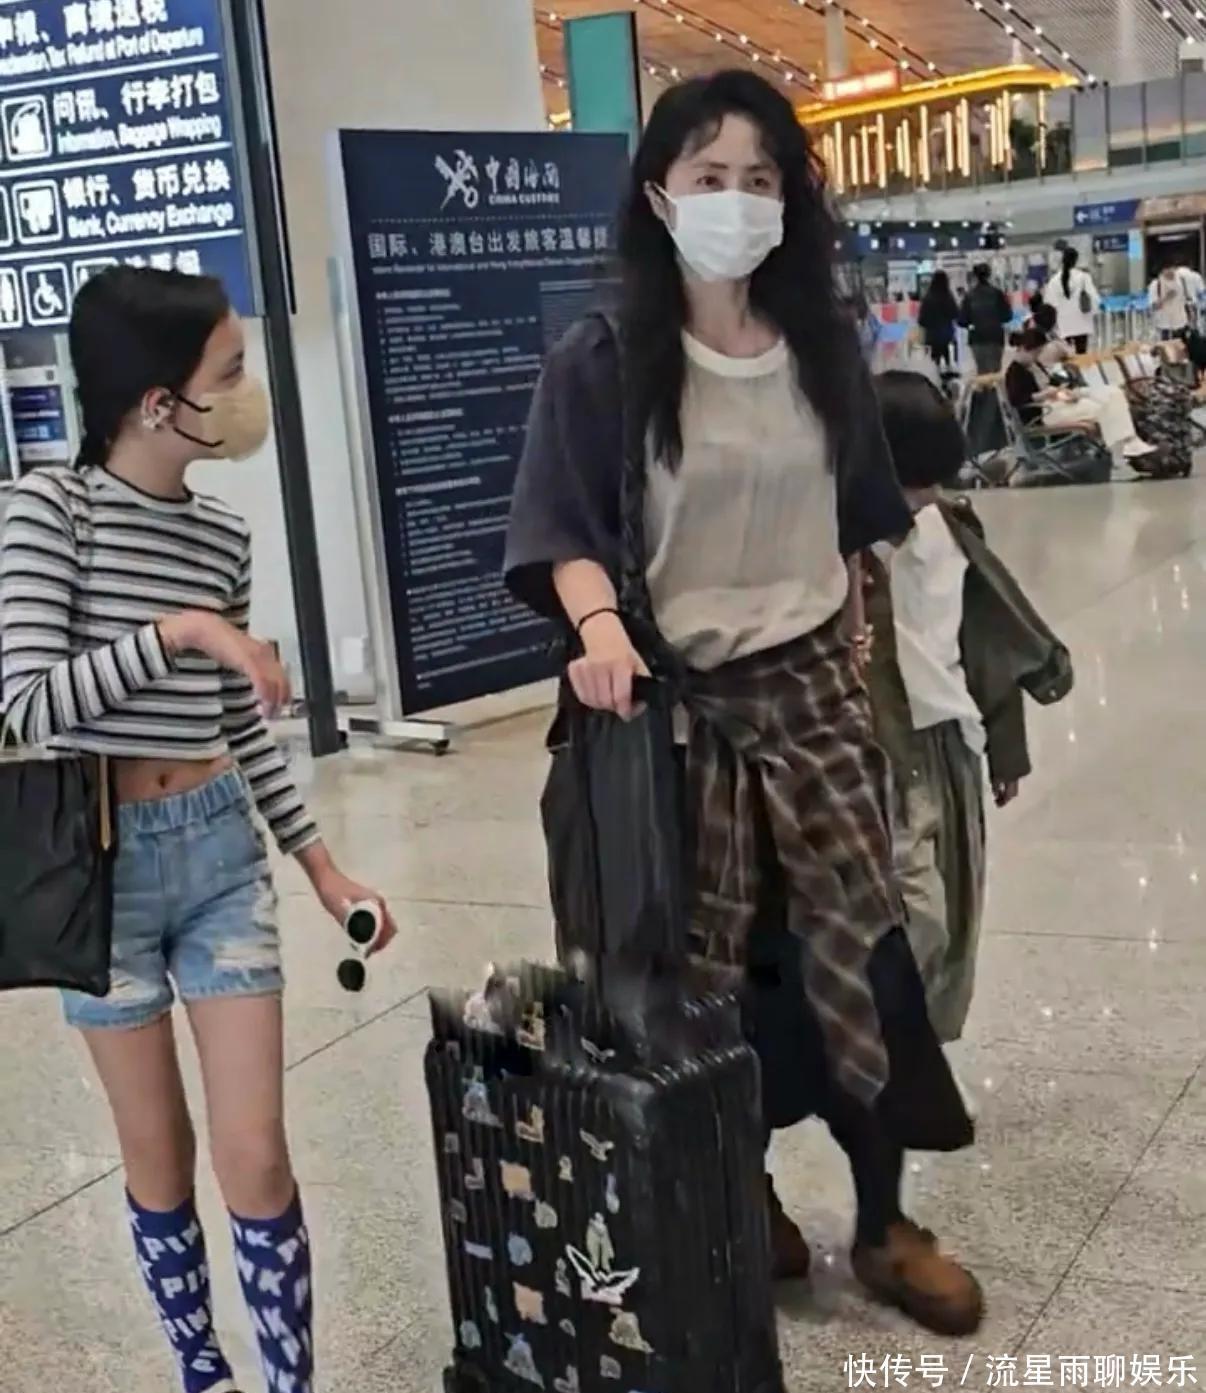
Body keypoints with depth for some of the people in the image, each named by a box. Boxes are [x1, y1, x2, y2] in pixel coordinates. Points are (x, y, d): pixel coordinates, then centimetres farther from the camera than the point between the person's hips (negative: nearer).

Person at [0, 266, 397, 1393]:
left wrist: (322, 865, 11)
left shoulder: (223, 534, 4)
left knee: (255, 1153, 3)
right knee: (158, 1153, 11)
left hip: (221, 847, 3)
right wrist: (179, 631, -23)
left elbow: (242, 723, 10)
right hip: (102, 860, -3)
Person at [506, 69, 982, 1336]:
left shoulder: (821, 346, 6)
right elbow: (562, 529, -12)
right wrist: (601, 627, -31)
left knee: (864, 944, 1)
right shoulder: (604, 360, -8)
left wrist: (858, 658, 14)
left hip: (812, 681, 3)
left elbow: (858, 521, 14)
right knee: (713, 966, 5)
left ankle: (883, 1227, 17)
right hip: (679, 694, -3)